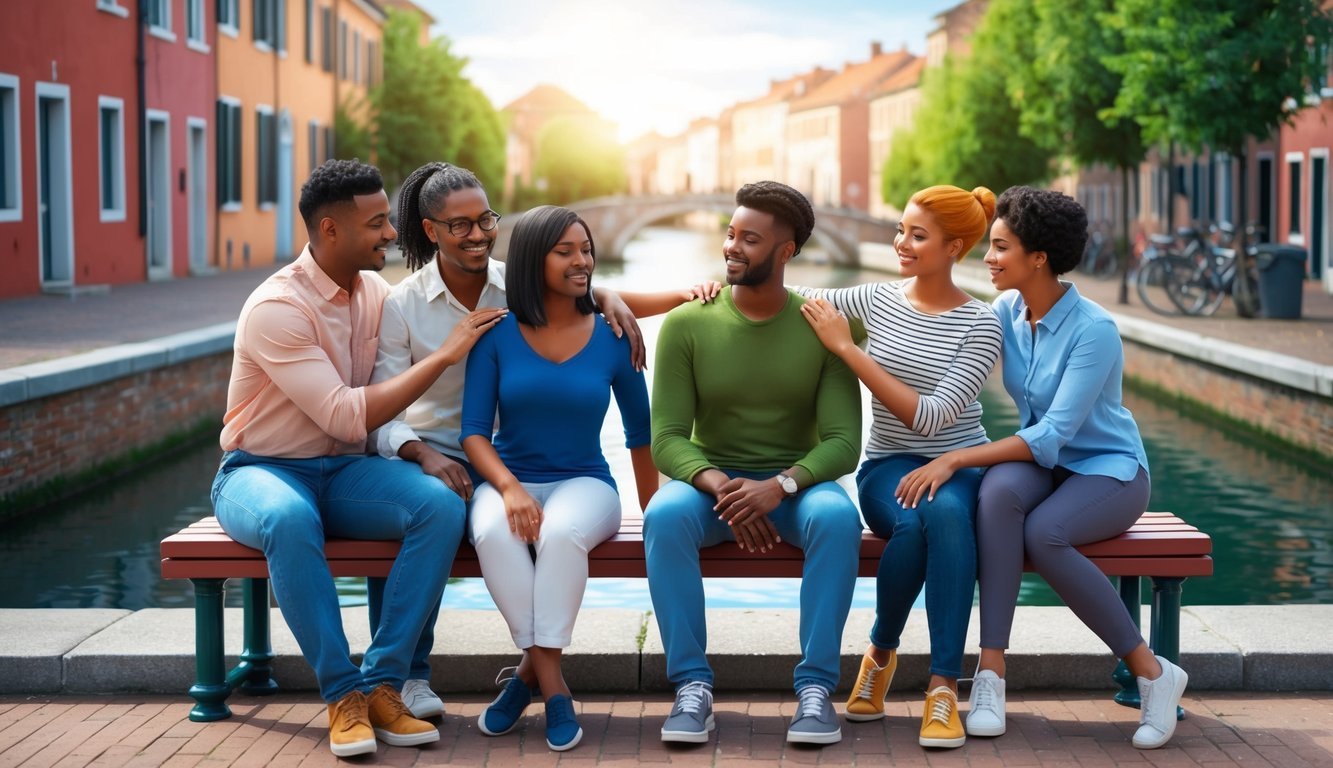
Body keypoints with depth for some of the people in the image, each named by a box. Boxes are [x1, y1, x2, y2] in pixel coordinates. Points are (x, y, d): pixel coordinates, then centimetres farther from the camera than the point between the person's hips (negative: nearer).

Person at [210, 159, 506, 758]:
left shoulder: (375, 290, 3)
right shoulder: (276, 308, -18)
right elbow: (347, 417, -23)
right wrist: (445, 355, -18)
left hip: (343, 472, 6)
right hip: (260, 472, -5)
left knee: (441, 506, -25)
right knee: (290, 518, -41)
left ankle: (381, 684, -22)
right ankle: (343, 694, -28)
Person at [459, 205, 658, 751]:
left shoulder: (611, 337, 1)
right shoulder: (497, 334, -1)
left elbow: (640, 434, 12)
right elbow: (474, 431, -4)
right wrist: (510, 488, -22)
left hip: (584, 483, 0)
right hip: (509, 480, 0)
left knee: (562, 532, -36)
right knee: (494, 533, -35)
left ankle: (533, 670, -18)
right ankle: (552, 686, -21)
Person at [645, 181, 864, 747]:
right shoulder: (687, 324, -4)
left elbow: (843, 442, -10)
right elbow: (666, 439, -7)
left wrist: (780, 485, -29)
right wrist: (720, 486, -27)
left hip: (796, 485, 0)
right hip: (711, 482, 1)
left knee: (837, 517, -34)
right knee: (665, 515, -33)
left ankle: (816, 685, -24)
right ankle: (692, 684, -23)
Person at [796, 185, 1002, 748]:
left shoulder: (980, 326, -6)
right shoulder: (876, 301, 4)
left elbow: (929, 417, -17)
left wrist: (847, 348, -19)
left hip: (959, 465, -1)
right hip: (890, 467, 2)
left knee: (946, 509, -38)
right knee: (912, 521, -34)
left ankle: (944, 687, -32)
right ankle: (881, 654, -7)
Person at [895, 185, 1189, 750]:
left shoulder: (1095, 330, -21)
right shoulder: (1007, 312, -1)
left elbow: (1053, 435, -27)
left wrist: (955, 459, -31)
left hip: (1108, 469, -4)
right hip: (1042, 465, 5)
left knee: (1042, 533, -36)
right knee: (999, 487, -33)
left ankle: (1152, 672, -16)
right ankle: (991, 671, -33)